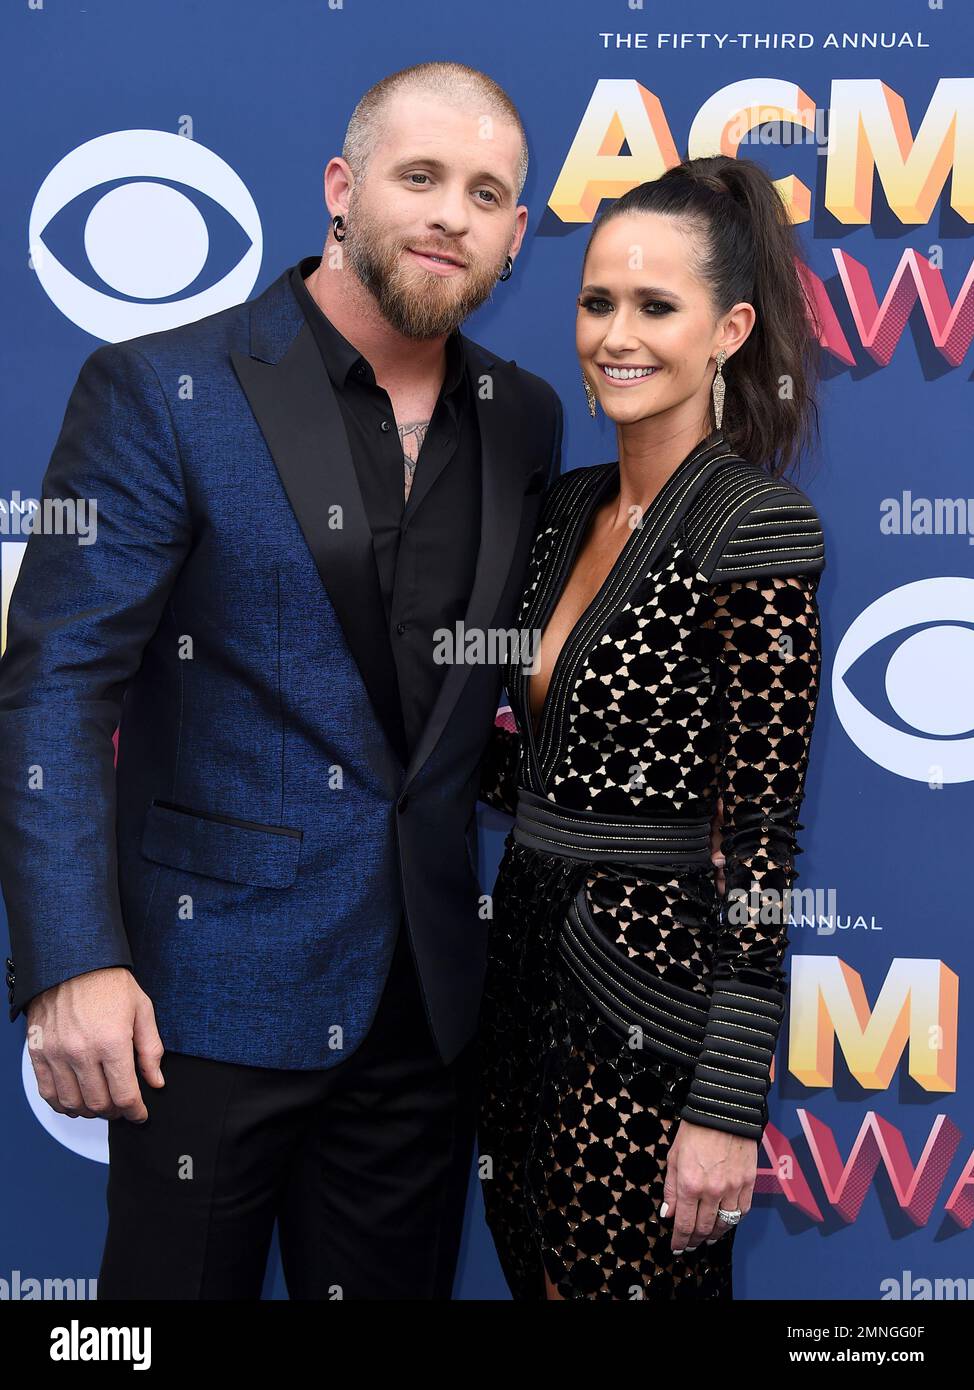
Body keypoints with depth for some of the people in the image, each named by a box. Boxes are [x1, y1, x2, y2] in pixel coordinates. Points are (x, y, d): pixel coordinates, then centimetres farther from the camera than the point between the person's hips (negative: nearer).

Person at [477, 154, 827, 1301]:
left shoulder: (754, 526, -16)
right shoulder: (571, 505, 7)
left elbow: (759, 845, -18)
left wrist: (726, 1107, -17)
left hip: (648, 998, -7)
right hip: (527, 966, 7)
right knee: (536, 1268, 20)